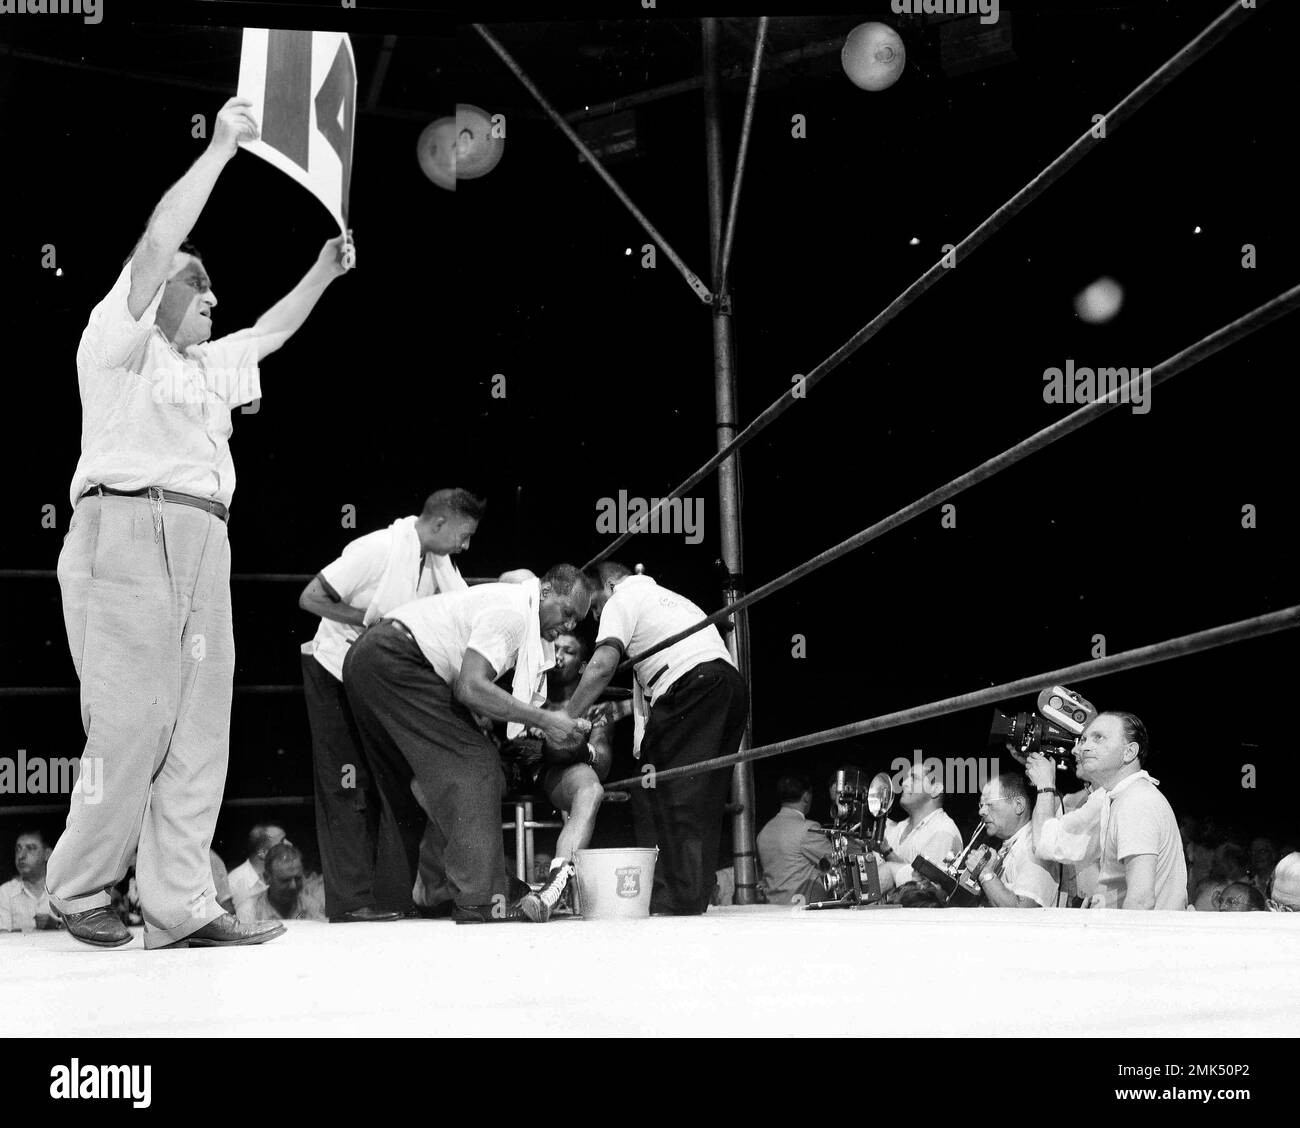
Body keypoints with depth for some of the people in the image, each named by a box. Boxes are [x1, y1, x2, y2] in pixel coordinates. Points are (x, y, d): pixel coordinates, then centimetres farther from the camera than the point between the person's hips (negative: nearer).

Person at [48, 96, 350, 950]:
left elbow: (270, 334, 45)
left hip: (201, 544, 8)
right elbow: (158, 242, -6)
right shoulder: (118, 341, 5)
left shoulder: (207, 366, 29)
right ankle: (80, 889, -1)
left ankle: (182, 906, -3)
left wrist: (323, 273, 37)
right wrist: (224, 147, -2)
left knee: (198, 729, -1)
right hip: (130, 533, -8)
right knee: (131, 723, -13)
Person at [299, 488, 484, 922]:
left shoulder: (438, 561, -1)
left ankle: (394, 893, 9)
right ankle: (350, 900, -3)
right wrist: (374, 620, -25)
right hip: (334, 673, -8)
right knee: (347, 786, -6)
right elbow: (309, 599, -23)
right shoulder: (375, 550, -24)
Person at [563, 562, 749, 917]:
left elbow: (603, 664, -5)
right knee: (705, 800, 10)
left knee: (674, 798, -9)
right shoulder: (673, 598, 38)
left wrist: (567, 718, -3)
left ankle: (675, 900, -14)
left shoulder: (622, 600, 10)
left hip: (691, 684, -9)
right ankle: (697, 898, 9)